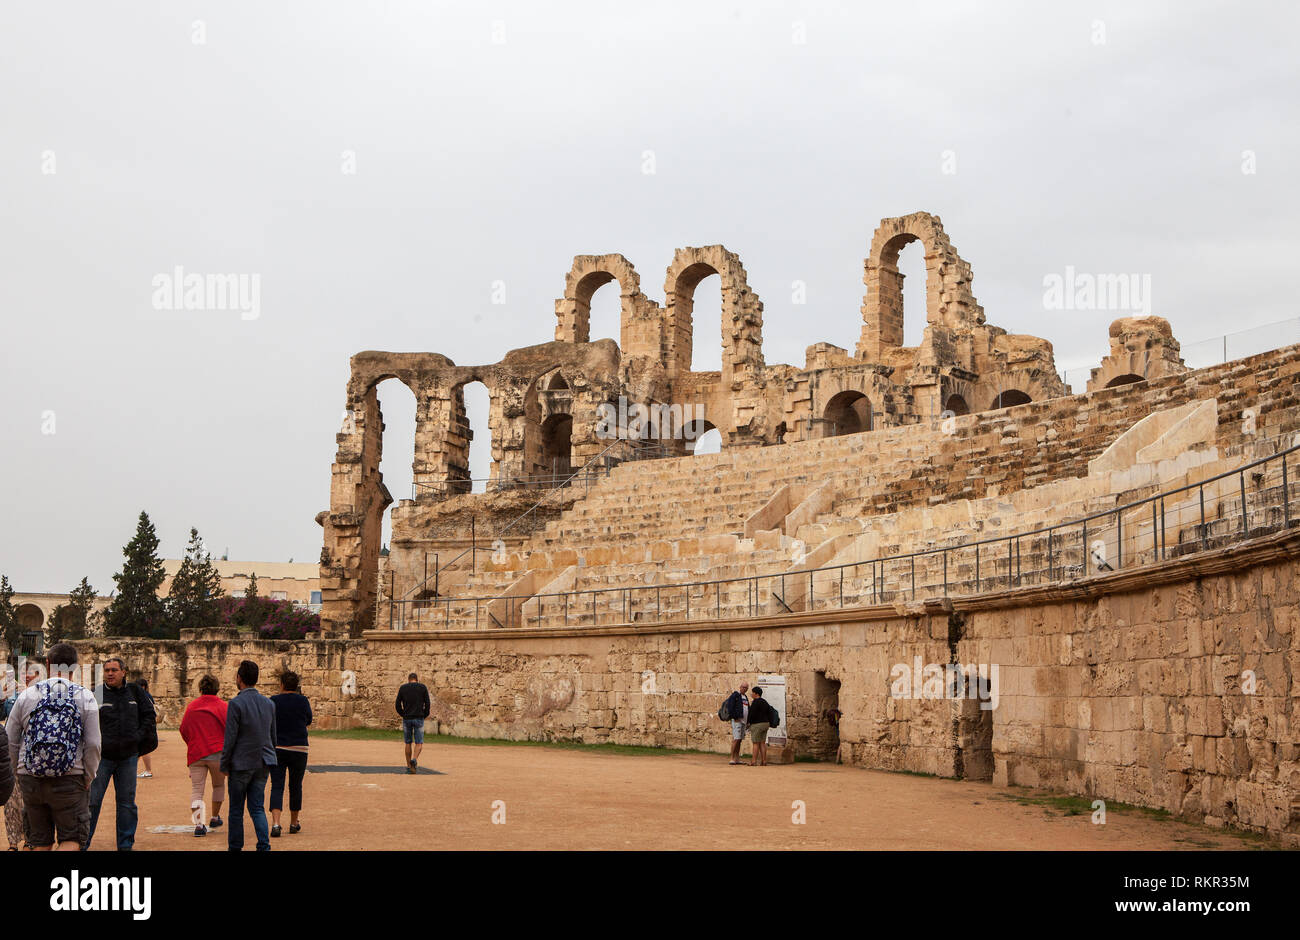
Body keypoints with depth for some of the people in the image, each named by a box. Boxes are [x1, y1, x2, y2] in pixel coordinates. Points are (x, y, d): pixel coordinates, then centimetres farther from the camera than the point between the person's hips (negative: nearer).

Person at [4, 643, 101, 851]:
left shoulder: (26, 696, 2)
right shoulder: (85, 697, -3)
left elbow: (11, 742, 5)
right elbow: (93, 744, -6)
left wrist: (19, 774, 17)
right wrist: (88, 779, 6)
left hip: (31, 780, 2)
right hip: (70, 780, -2)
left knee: (40, 842, 13)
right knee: (71, 839, 4)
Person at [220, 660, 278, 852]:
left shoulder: (236, 704, -14)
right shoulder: (269, 703, 5)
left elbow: (230, 739, -14)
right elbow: (273, 737, 12)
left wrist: (224, 765, -5)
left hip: (241, 764, -5)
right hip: (263, 763, 5)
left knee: (236, 809, 8)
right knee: (257, 807, 8)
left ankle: (235, 847, 16)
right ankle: (264, 845, -7)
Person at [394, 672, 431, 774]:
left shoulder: (403, 688, 6)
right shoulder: (423, 687, 3)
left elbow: (398, 705, 2)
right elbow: (427, 704, -2)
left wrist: (404, 715, 12)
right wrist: (424, 716, 9)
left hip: (406, 719, 1)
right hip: (419, 719, -1)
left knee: (408, 743, 12)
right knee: (419, 743, 3)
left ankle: (409, 766, 13)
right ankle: (414, 760, -23)